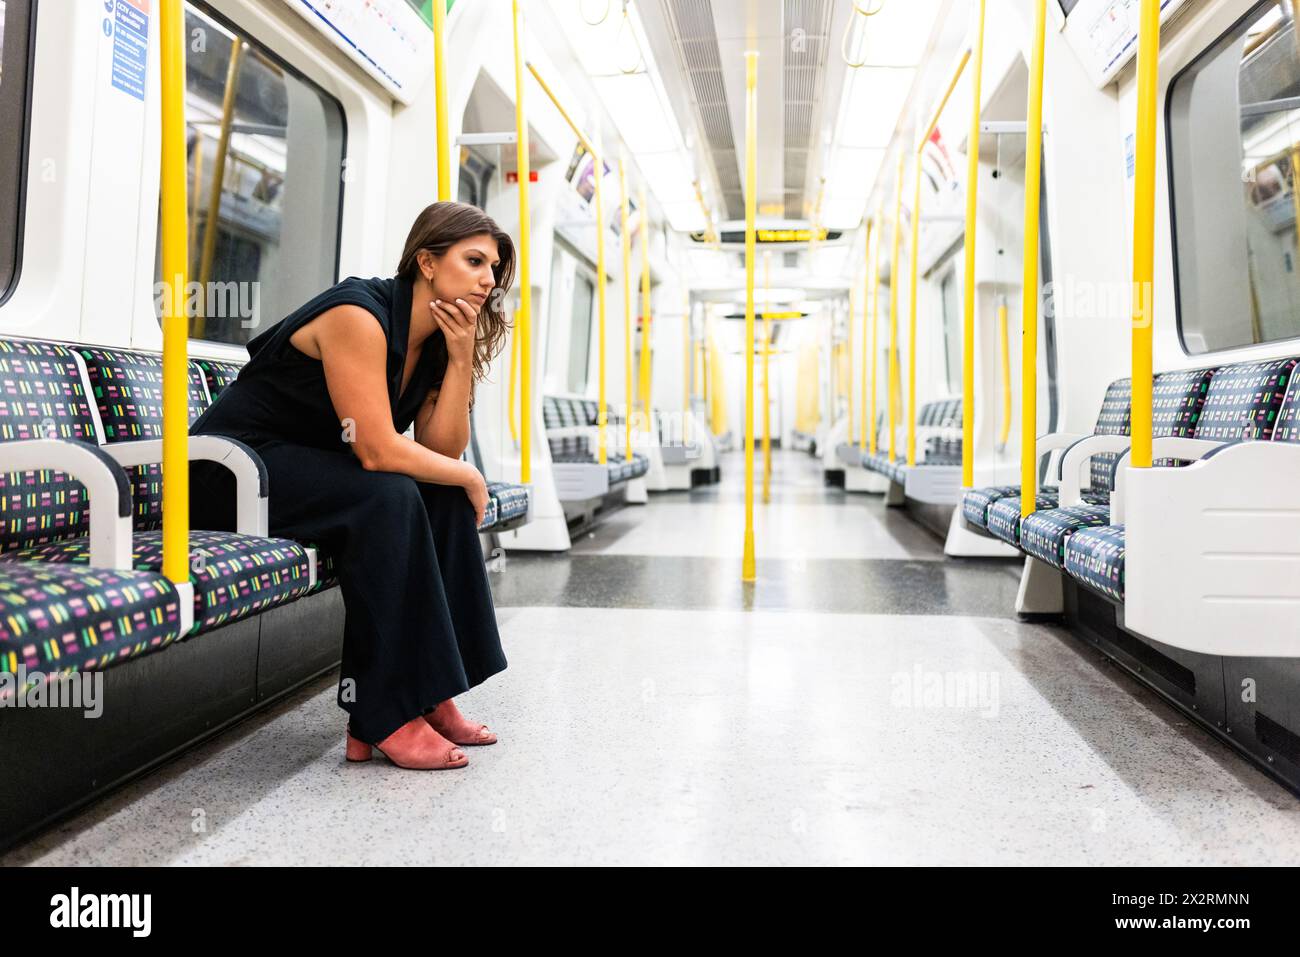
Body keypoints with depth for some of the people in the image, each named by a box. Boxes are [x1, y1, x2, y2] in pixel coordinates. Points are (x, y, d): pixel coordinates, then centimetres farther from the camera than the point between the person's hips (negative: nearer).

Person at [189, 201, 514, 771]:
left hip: (310, 468, 9)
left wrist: (461, 357, -13)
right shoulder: (359, 315, -22)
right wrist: (469, 478, -14)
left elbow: (441, 450, -5)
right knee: (387, 498, -30)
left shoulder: (434, 341, 4)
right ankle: (382, 719, -23)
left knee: (443, 498, -8)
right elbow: (378, 452, -28)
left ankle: (426, 694, -5)